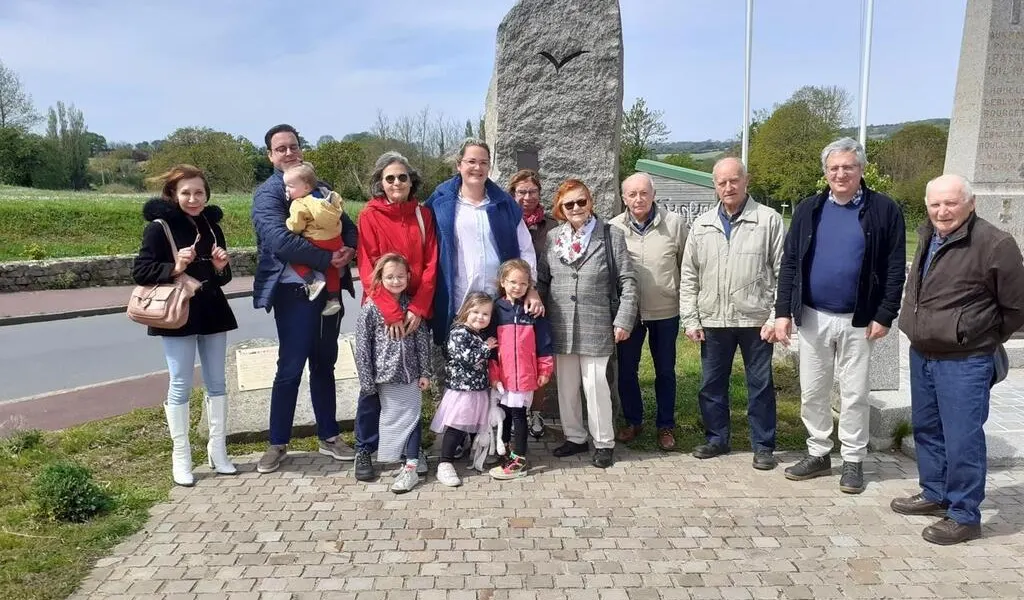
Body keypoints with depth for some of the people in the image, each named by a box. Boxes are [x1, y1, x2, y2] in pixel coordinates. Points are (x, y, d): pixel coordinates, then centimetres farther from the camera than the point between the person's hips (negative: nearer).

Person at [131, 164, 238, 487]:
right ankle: (181, 456, 13)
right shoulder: (159, 227, -8)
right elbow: (140, 271, -11)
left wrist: (220, 267, -7)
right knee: (180, 385, 1)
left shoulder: (211, 225, 8)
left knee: (216, 382, 9)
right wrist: (174, 268, -23)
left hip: (212, 312, 5)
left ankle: (217, 450, 21)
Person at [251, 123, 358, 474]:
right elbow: (280, 240, -18)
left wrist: (348, 250, -11)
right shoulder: (267, 194, -3)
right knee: (290, 369, -1)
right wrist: (328, 258, -21)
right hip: (295, 292, -5)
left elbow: (348, 225, 11)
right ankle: (277, 444, 14)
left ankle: (329, 437, 24)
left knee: (324, 366, 14)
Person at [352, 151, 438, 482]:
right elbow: (368, 269, -7)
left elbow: (431, 265, 2)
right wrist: (392, 312, -16)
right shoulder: (369, 216, -2)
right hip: (381, 311, -2)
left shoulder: (423, 215, 6)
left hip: (416, 311, 2)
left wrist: (418, 309, -9)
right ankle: (364, 450, 14)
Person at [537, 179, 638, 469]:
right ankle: (575, 437, 28)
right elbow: (541, 281, 10)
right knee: (566, 386, 11)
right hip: (561, 328, 4)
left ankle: (603, 442, 17)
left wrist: (623, 320, -8)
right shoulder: (552, 237, 8)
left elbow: (627, 281, -2)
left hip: (596, 326, -3)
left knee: (596, 385, -1)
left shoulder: (611, 235, -1)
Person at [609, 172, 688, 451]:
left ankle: (666, 425, 27)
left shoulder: (674, 223, -6)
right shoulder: (613, 227, -4)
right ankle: (632, 421, 30)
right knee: (626, 369, 10)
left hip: (665, 312, -1)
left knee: (665, 370, 12)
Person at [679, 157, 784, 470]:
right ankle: (716, 438, 28)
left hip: (756, 320, -3)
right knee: (712, 384, 12)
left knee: (760, 385, 7)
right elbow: (689, 276, 8)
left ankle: (763, 445, 20)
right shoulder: (702, 225, 7)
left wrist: (776, 317, -10)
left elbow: (783, 273, -4)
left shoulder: (769, 220, -3)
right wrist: (690, 319, 3)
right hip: (713, 321, 4)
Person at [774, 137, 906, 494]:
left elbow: (895, 268, -4)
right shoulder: (808, 210, 3)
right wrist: (783, 311, -3)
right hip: (812, 317, 3)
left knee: (854, 394, 7)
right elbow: (789, 263, 3)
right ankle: (818, 454, 25)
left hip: (858, 320, -2)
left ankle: (853, 461, 21)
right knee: (812, 392, 10)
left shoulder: (884, 210, -3)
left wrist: (884, 316, -9)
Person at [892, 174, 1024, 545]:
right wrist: (919, 332, 16)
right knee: (926, 429, 19)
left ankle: (964, 516, 14)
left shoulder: (994, 245, -16)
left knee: (962, 439, -1)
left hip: (963, 363, -8)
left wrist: (985, 341, 4)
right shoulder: (928, 237, 8)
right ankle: (935, 494, 35)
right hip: (921, 355, 8)